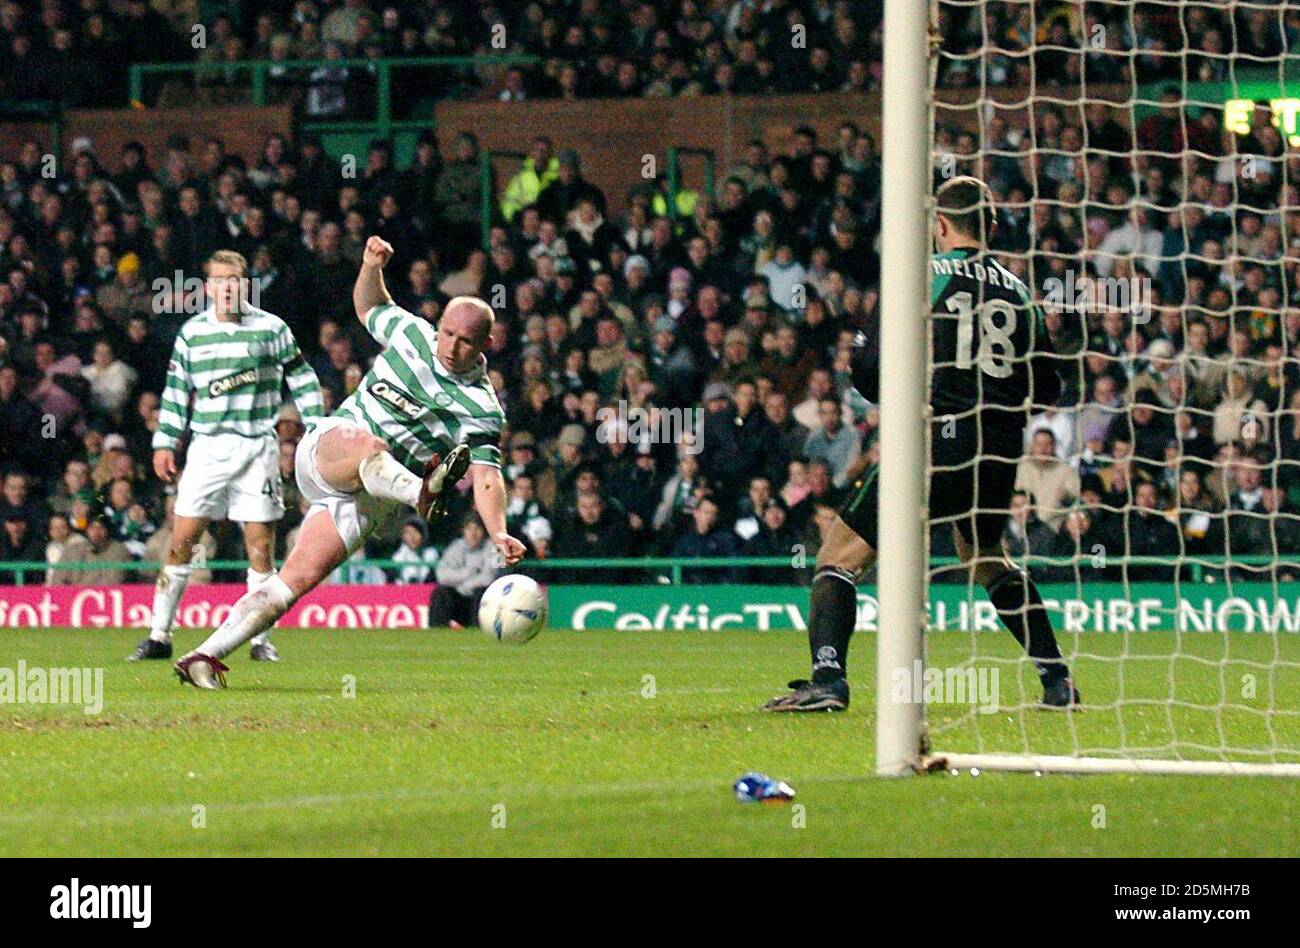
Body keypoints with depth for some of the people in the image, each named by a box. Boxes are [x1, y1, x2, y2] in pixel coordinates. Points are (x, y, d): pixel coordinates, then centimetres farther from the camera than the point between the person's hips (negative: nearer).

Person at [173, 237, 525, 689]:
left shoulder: (482, 410, -3)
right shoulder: (412, 334, 7)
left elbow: (486, 476, -14)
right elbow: (368, 307, 27)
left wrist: (498, 533, -30)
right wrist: (372, 266, 9)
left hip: (369, 498, -1)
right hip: (326, 447, 1)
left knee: (298, 579, -15)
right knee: (368, 446, -38)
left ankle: (205, 656, -12)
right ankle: (423, 494, -71)